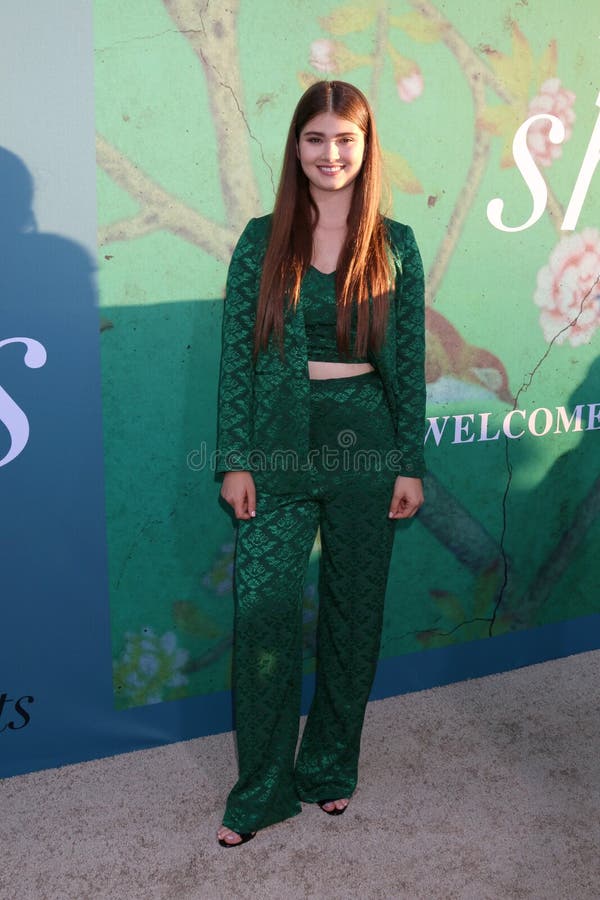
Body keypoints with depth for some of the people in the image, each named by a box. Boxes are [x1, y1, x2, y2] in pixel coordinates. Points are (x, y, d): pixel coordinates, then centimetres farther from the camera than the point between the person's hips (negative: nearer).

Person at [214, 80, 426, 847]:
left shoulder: (394, 245, 3)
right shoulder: (261, 240, 2)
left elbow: (409, 361, 3)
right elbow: (236, 355, 0)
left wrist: (411, 464, 0)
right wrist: (235, 460, -5)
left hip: (365, 443, 1)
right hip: (279, 446, -1)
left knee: (354, 612, 11)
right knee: (263, 614, -2)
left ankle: (331, 767, 33)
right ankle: (260, 791, 18)